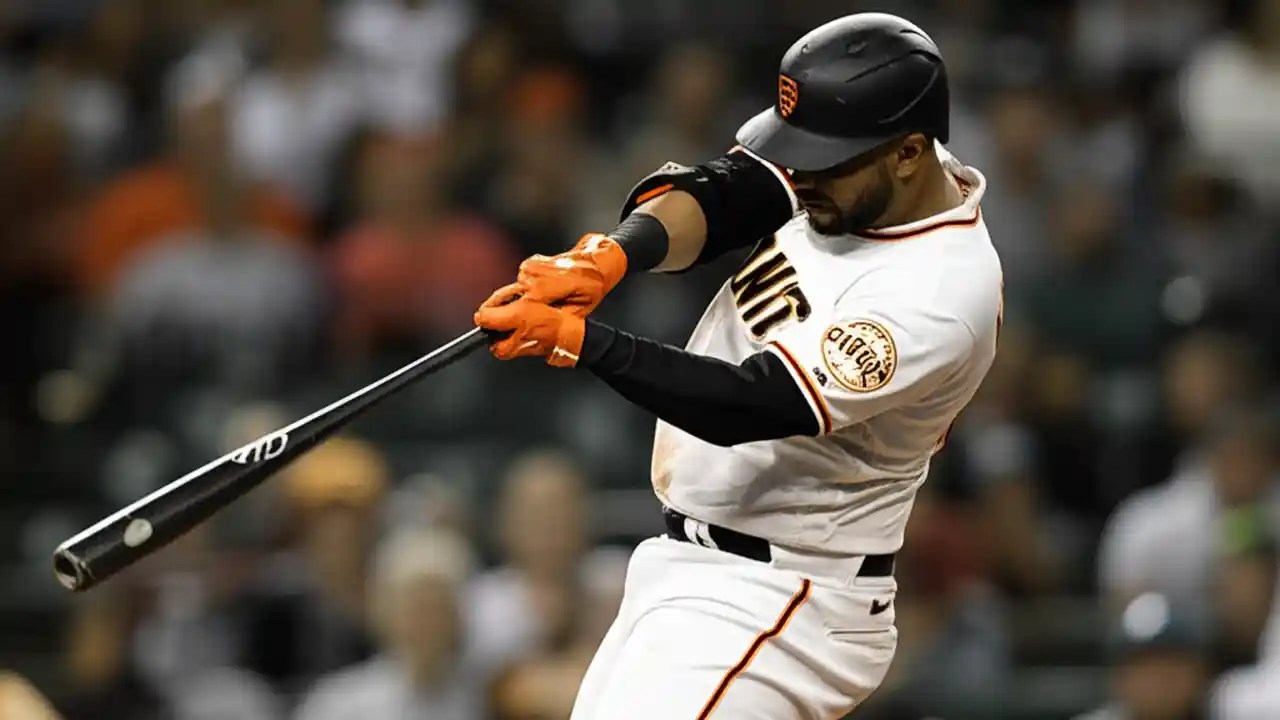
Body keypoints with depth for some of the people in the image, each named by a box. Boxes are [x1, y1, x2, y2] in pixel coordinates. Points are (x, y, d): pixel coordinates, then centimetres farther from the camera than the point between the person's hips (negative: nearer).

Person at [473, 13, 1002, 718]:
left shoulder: (940, 289, -25)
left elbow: (748, 405, -29)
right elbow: (716, 194, -9)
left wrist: (575, 338, -34)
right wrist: (610, 256, -30)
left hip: (769, 604, -10)